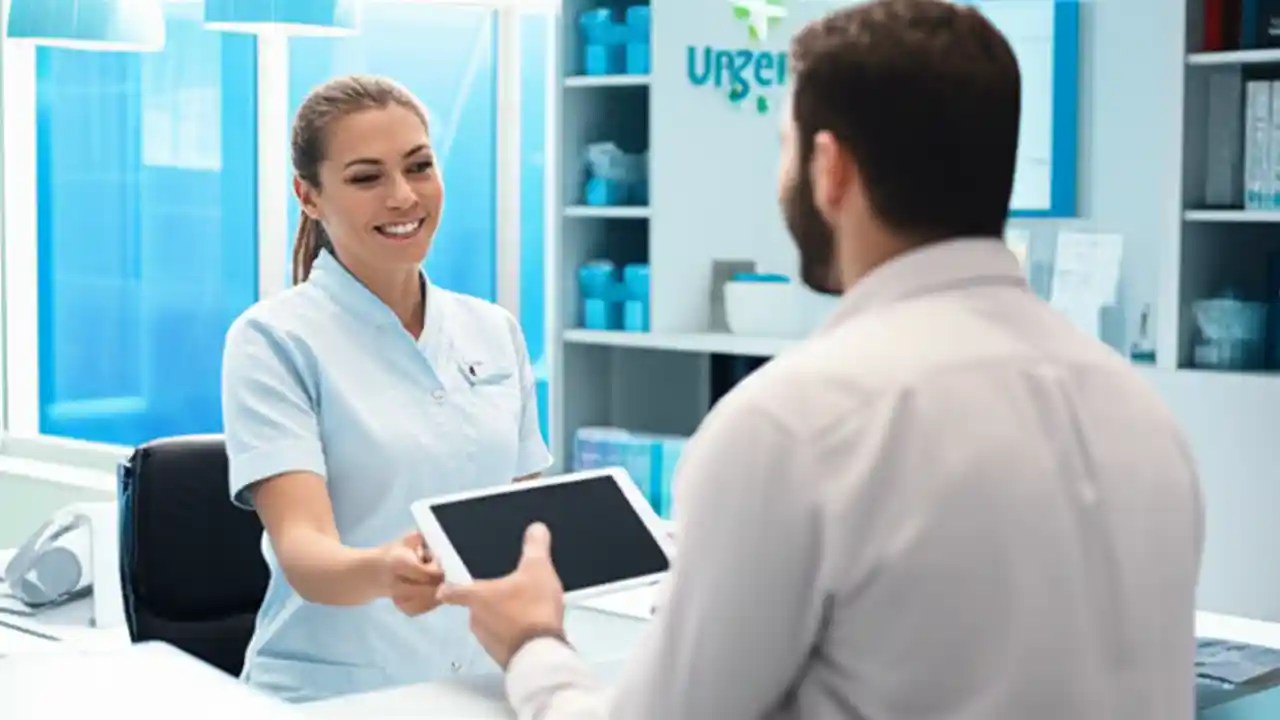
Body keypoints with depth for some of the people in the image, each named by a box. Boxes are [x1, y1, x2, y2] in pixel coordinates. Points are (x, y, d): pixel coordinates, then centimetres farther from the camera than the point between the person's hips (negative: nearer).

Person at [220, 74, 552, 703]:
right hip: (331, 694, -4)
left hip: (483, 688, 4)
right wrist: (382, 572, -34)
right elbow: (303, 552, -14)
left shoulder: (495, 332, 11)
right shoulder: (273, 339, -4)